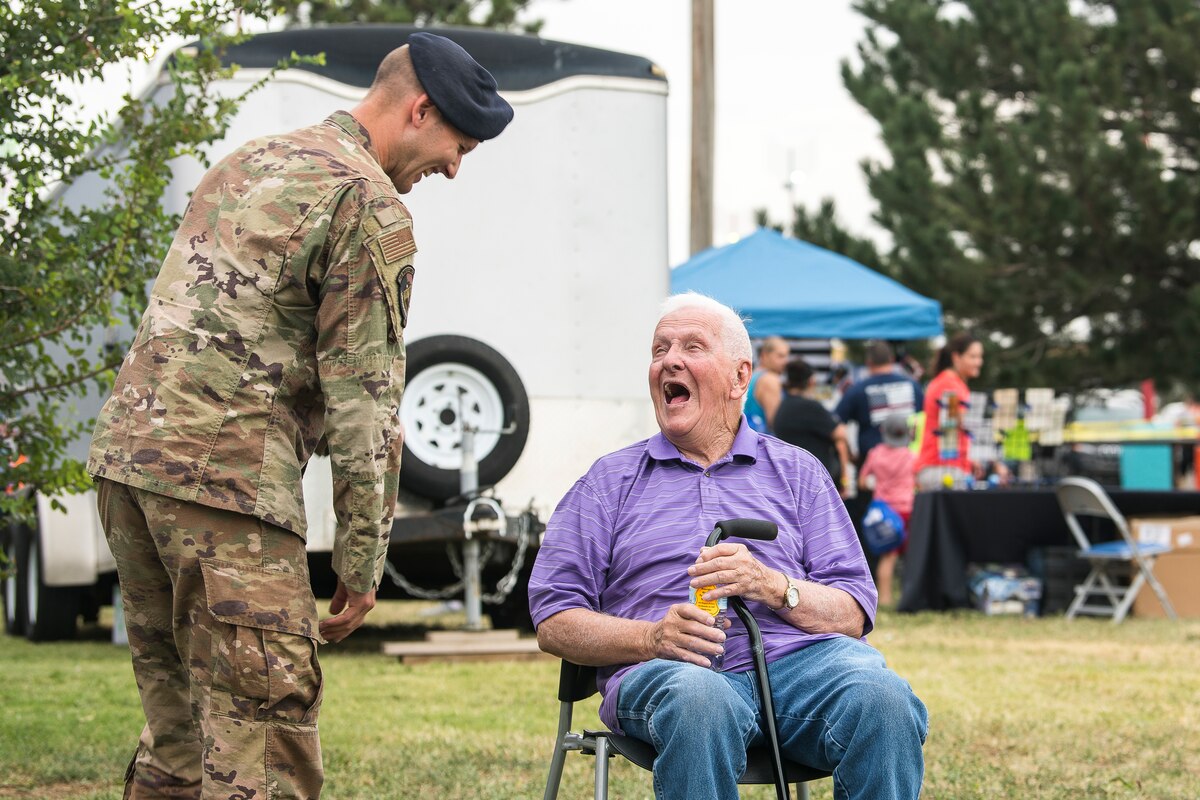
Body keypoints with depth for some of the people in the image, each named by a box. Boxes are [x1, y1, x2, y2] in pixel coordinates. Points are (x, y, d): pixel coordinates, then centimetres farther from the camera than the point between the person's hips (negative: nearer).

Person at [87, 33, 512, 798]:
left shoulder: (243, 163, 22)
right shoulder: (370, 207, -6)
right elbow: (363, 398, -9)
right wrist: (363, 563, -6)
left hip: (126, 448, 9)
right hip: (226, 471, -9)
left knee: (181, 719, 14)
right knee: (262, 733, -10)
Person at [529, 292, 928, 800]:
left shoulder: (798, 472, 22)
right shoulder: (611, 481, 20)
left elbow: (854, 616, 11)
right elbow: (554, 621, 10)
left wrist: (774, 586, -10)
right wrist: (651, 637, -9)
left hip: (797, 654, 1)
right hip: (665, 666, -1)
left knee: (882, 697, -34)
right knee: (699, 700, -40)